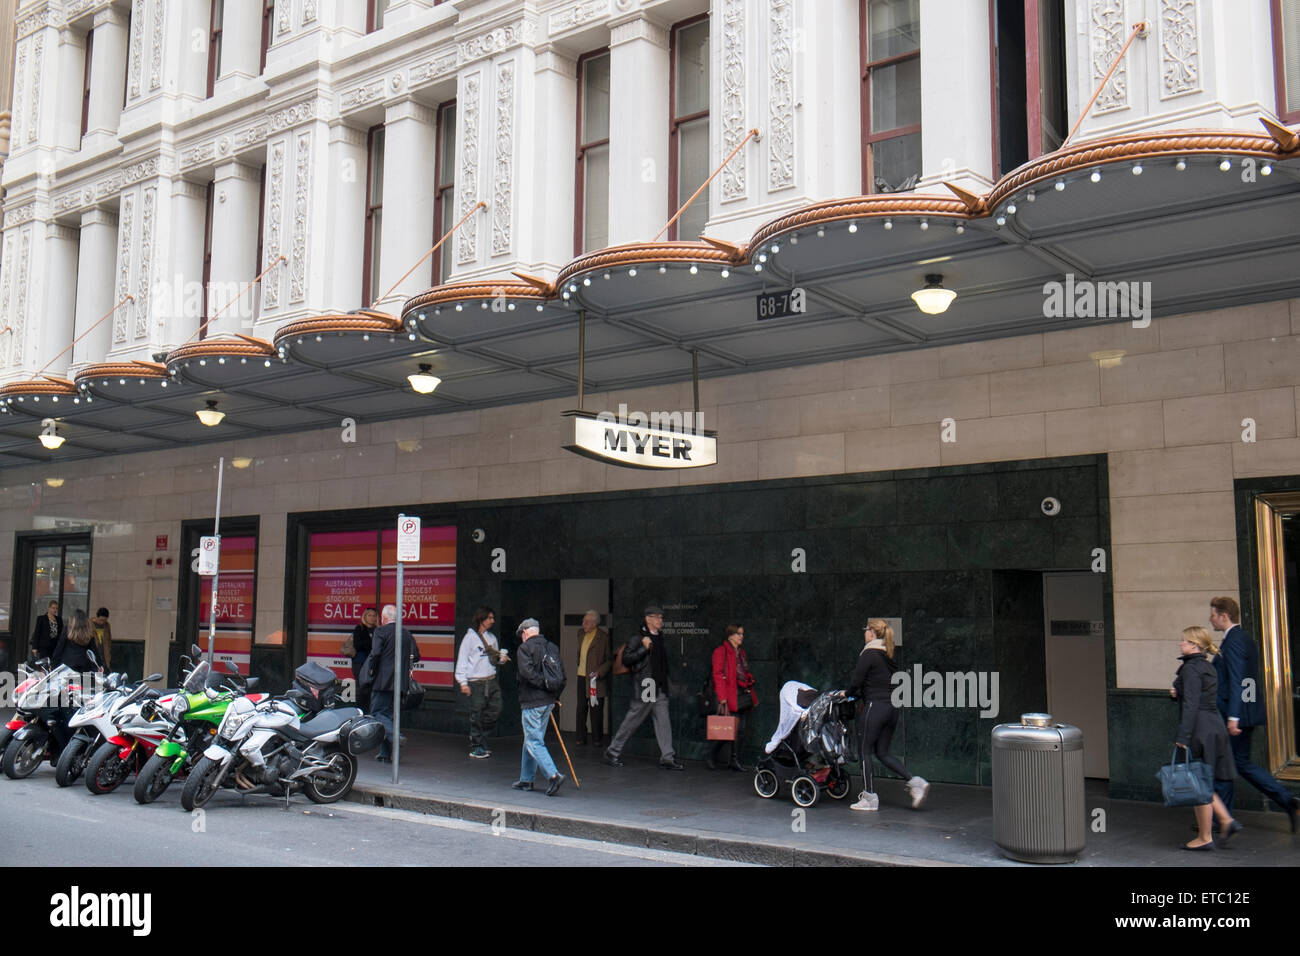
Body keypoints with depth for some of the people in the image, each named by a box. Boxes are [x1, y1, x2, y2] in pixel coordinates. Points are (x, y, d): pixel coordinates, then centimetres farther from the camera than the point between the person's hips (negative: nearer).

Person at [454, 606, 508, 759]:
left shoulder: (492, 637, 14)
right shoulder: (470, 636, -4)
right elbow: (462, 659, -5)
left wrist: (501, 658, -1)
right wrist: (463, 682, -11)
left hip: (491, 680, 6)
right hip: (476, 682, -6)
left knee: (495, 710, 1)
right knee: (477, 714, -2)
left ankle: (480, 736, 20)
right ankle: (476, 747, 8)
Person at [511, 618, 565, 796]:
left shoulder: (525, 648, -9)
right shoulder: (552, 647, 11)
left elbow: (527, 671, -23)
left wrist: (543, 683, -14)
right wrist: (553, 694, 12)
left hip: (532, 702, -7)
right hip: (548, 701, 8)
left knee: (534, 742, -5)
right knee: (532, 739, 17)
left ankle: (553, 775, -19)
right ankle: (526, 779, 24)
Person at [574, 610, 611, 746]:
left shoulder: (603, 637, -10)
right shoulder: (582, 634, 11)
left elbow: (610, 659, -10)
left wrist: (599, 672, -18)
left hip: (595, 678, -6)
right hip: (582, 676, 6)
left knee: (596, 709, -1)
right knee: (581, 708, 9)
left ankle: (597, 739, 10)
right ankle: (581, 738, 17)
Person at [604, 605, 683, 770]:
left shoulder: (661, 641, 16)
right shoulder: (638, 639, -6)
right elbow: (626, 659, -14)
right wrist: (644, 648, -19)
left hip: (660, 689, 7)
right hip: (644, 688, -7)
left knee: (663, 722, 1)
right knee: (632, 721, 1)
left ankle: (667, 758, 3)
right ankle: (613, 752, 14)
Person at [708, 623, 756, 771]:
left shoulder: (741, 652, 19)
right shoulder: (721, 651, -6)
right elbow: (718, 676, -12)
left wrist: (752, 697, 16)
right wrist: (722, 699, -18)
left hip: (743, 696, 7)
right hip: (730, 696, -7)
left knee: (740, 729, 5)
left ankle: (735, 760, 13)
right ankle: (712, 755, 11)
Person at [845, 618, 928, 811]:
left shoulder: (869, 654, -11)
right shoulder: (888, 656, 14)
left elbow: (855, 682, -13)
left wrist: (853, 695, 9)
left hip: (875, 707, -8)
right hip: (892, 707, 8)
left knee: (866, 751, 4)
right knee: (882, 752, 14)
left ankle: (870, 797, 7)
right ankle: (914, 782, 0)